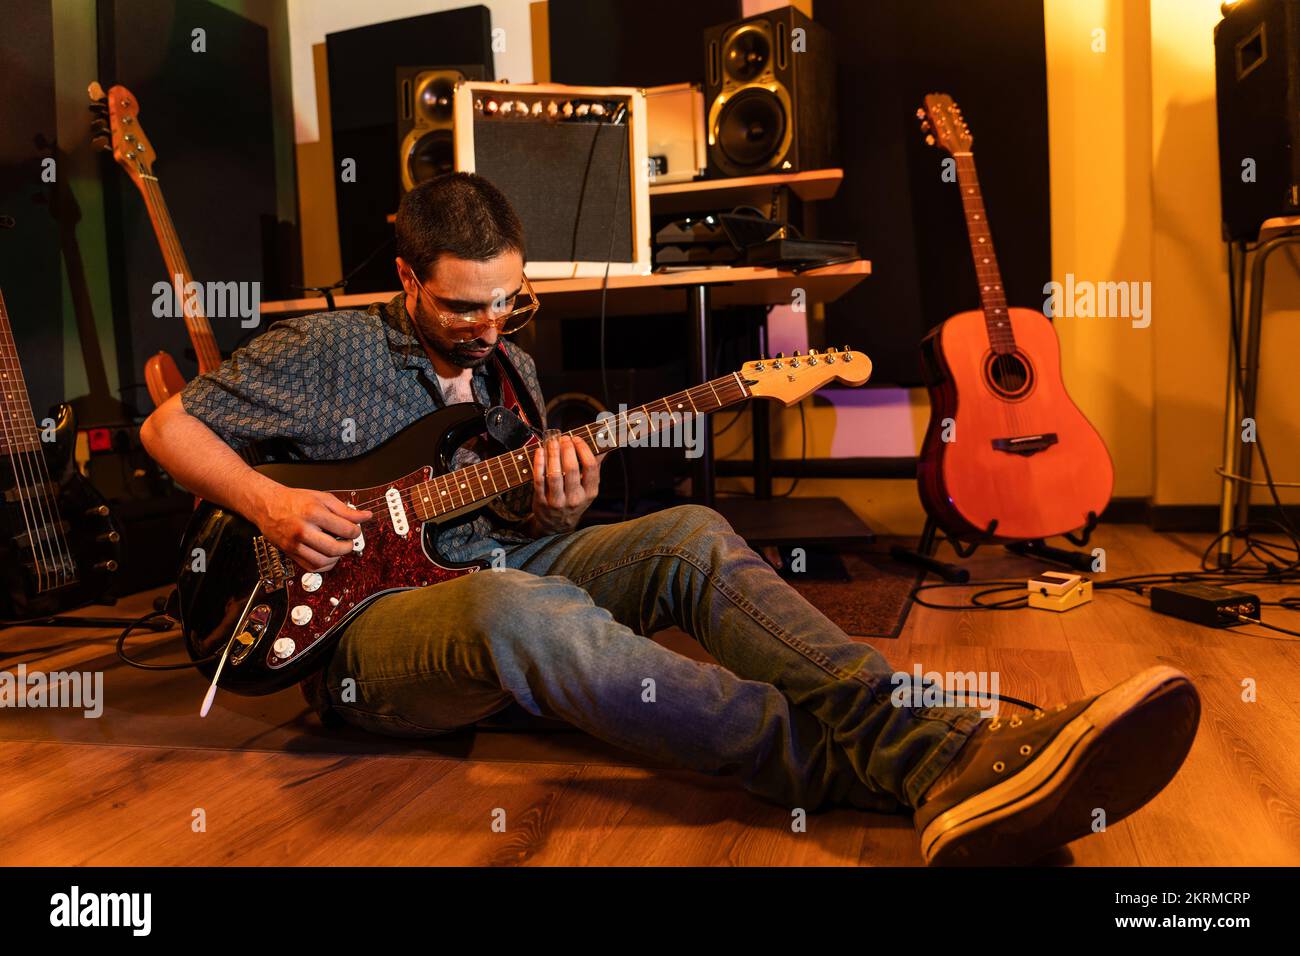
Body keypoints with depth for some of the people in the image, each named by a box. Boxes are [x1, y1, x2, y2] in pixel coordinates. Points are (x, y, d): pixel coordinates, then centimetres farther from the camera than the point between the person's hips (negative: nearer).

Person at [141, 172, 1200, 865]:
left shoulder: (508, 365, 16)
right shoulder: (324, 349, 0)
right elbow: (170, 426, 5)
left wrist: (554, 508, -6)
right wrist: (272, 503, -12)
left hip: (493, 570, 5)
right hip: (366, 621, -5)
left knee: (689, 537, -23)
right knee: (516, 606, -43)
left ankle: (944, 756, -40)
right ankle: (860, 766, -45)